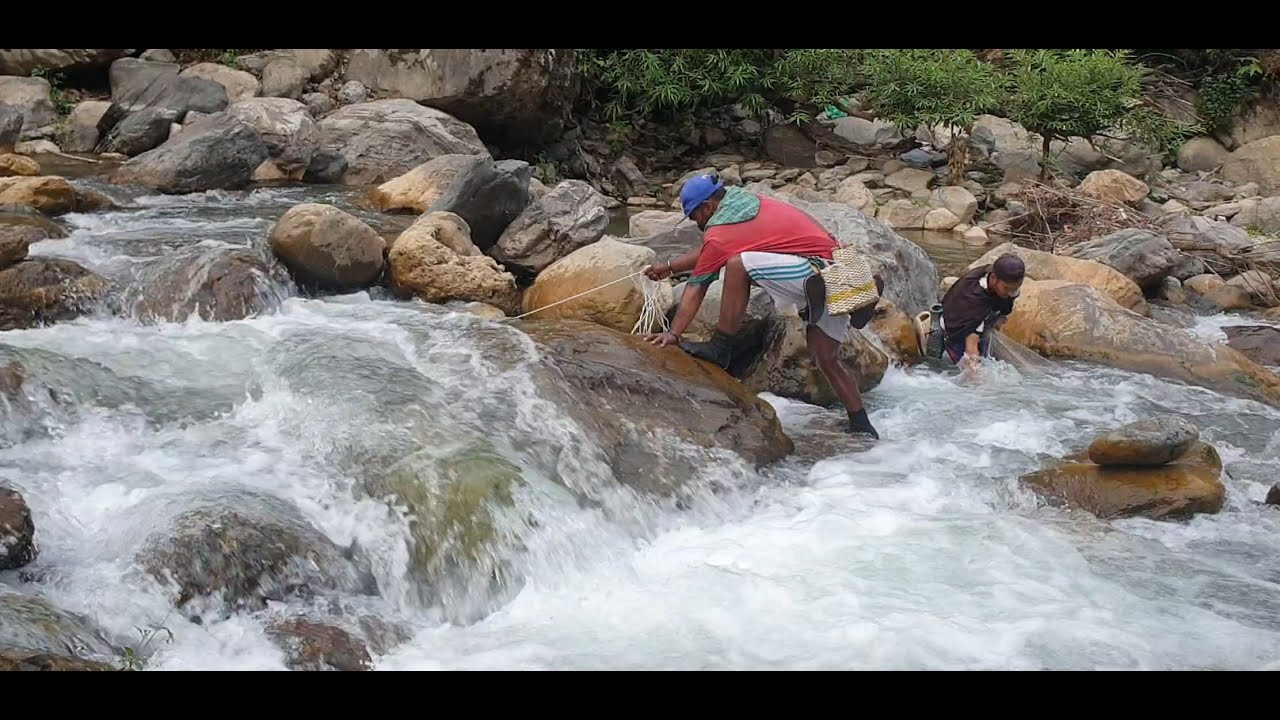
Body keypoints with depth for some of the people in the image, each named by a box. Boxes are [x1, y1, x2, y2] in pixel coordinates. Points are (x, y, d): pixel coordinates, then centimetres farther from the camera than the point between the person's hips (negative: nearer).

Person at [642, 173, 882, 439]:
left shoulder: (718, 232, -7)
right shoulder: (744, 200, 19)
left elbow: (695, 289, -4)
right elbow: (706, 252, 32)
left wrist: (673, 333, 0)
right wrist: (670, 266, 37)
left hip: (813, 271, -10)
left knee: (739, 264, -19)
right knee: (827, 361, 15)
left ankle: (720, 348, -12)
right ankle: (861, 427, 17)